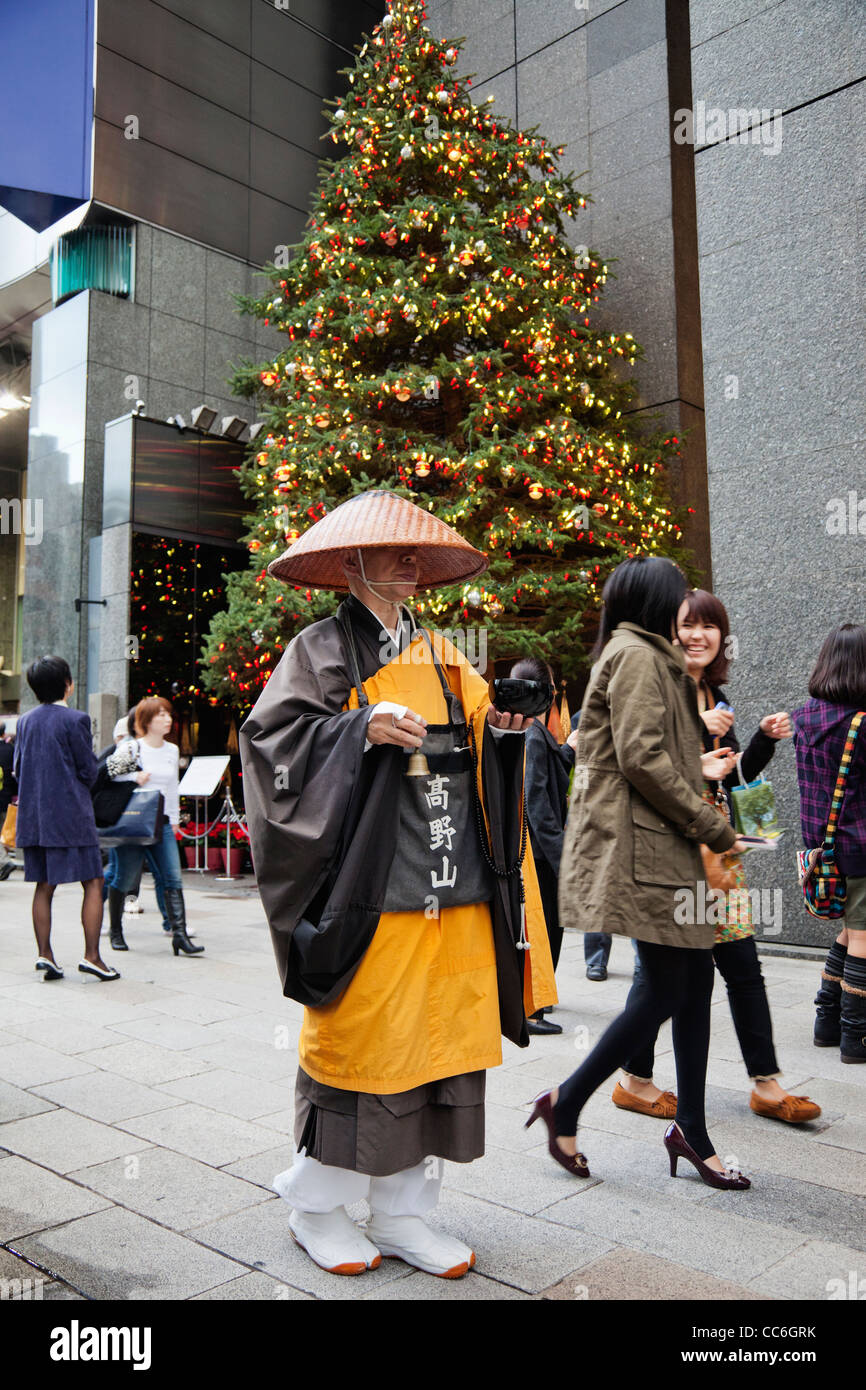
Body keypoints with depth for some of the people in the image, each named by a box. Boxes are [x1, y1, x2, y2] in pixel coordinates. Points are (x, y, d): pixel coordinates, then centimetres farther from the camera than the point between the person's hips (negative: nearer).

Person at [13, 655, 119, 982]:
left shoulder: (25, 721, 9)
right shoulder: (75, 720, -11)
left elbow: (18, 768, 13)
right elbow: (88, 771, -8)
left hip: (33, 816, 7)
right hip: (70, 816, -7)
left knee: (44, 887, 12)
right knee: (93, 884, 0)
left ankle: (44, 954, 11)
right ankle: (91, 956, -4)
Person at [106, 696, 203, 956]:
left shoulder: (172, 750, 12)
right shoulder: (130, 749, -6)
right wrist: (134, 777, -17)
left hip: (161, 823, 5)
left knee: (173, 878, -5)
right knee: (124, 879, 4)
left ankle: (179, 934, -7)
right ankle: (116, 932, 22)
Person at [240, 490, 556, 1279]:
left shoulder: (442, 658, 18)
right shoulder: (323, 648, 2)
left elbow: (475, 758, 20)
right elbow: (274, 736, -8)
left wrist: (498, 732, -1)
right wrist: (362, 726, -20)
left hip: (453, 889, 6)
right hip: (367, 889, -5)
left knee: (439, 1045, 8)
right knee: (357, 1044, 1)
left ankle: (402, 1212, 23)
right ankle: (317, 1207, 23)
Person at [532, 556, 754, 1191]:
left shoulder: (645, 657, 23)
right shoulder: (637, 655, -10)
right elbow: (641, 759, -20)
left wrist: (698, 770, 24)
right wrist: (713, 828, -15)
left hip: (658, 846, 11)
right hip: (639, 849, -11)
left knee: (697, 978, 9)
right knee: (666, 990, -6)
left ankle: (692, 1130, 18)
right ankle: (566, 1103, 8)